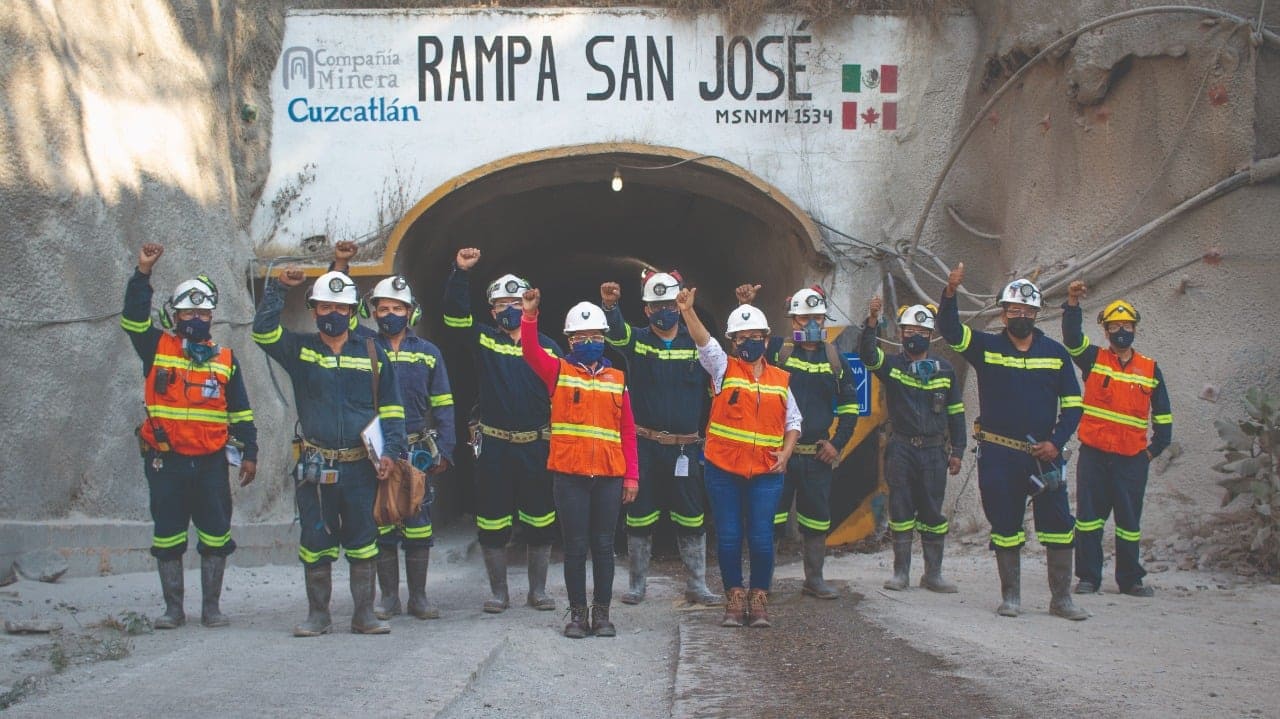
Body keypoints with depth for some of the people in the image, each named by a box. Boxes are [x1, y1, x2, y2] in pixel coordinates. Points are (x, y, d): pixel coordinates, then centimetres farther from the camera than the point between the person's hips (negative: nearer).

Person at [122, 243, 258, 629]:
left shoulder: (225, 359, 10)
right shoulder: (158, 348, 6)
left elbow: (241, 412, 12)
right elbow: (133, 319, -11)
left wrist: (249, 453, 7)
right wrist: (143, 272, -19)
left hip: (211, 462, 1)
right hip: (166, 461, -1)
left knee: (215, 537, 2)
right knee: (167, 537, 5)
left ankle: (211, 608, 13)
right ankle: (173, 610, 14)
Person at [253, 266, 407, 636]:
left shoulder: (371, 353, 8)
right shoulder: (300, 349, 7)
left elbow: (391, 408, 9)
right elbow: (263, 331, -8)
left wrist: (391, 451, -1)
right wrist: (277, 287, -12)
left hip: (361, 466, 0)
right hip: (315, 467, 0)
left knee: (363, 542, 4)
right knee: (315, 543, 3)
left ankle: (364, 614, 12)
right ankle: (318, 615, 13)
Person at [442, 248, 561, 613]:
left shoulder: (547, 347, 6)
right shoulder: (485, 340, 5)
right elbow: (456, 315, -9)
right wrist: (460, 273, -21)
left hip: (537, 446, 0)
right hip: (494, 446, 0)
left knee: (540, 521, 5)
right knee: (493, 522, 4)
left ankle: (538, 590, 18)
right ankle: (498, 592, 16)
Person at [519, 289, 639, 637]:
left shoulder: (617, 379, 9)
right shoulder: (558, 371, 6)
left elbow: (628, 432, 8)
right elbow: (531, 351, -13)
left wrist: (631, 476, 2)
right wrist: (529, 316, -29)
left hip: (609, 476, 1)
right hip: (570, 475, -1)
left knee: (603, 546, 6)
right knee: (575, 546, 3)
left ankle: (602, 613, 15)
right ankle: (578, 613, 12)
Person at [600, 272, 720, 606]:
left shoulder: (697, 344, 6)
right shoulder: (637, 340, 2)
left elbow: (712, 391, 10)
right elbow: (617, 331, -21)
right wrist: (609, 305, -43)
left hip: (686, 448, 1)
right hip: (644, 445, -1)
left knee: (691, 519, 4)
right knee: (640, 516, 6)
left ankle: (697, 586, 14)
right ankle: (637, 585, 17)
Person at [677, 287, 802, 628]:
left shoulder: (780, 379, 10)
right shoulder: (724, 368, 2)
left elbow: (793, 421, 16)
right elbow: (703, 342, -16)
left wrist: (785, 452, -1)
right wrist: (688, 312, -33)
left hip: (766, 472, 1)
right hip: (723, 469, -1)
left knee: (761, 538, -2)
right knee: (728, 538, 1)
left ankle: (759, 599, 14)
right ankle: (734, 599, 15)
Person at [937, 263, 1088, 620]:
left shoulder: (1055, 353, 7)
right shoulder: (986, 348, 3)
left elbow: (1072, 404, 9)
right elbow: (950, 330, -13)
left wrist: (1056, 442, -5)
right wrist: (950, 293, -30)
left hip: (1043, 455, 1)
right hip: (998, 456, -1)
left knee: (1059, 526, -1)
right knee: (1005, 528, 6)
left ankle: (1061, 598, 8)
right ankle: (1010, 597, 15)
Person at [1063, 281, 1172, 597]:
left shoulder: (1150, 369, 9)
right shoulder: (1093, 359, 4)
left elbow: (1162, 415, 15)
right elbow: (1072, 337, -15)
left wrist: (1154, 449, 8)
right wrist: (1072, 304, -29)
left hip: (1132, 458, 1)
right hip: (1094, 454, -1)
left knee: (1129, 522, 6)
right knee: (1088, 517, 0)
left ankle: (1131, 579, 16)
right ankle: (1088, 577, 8)